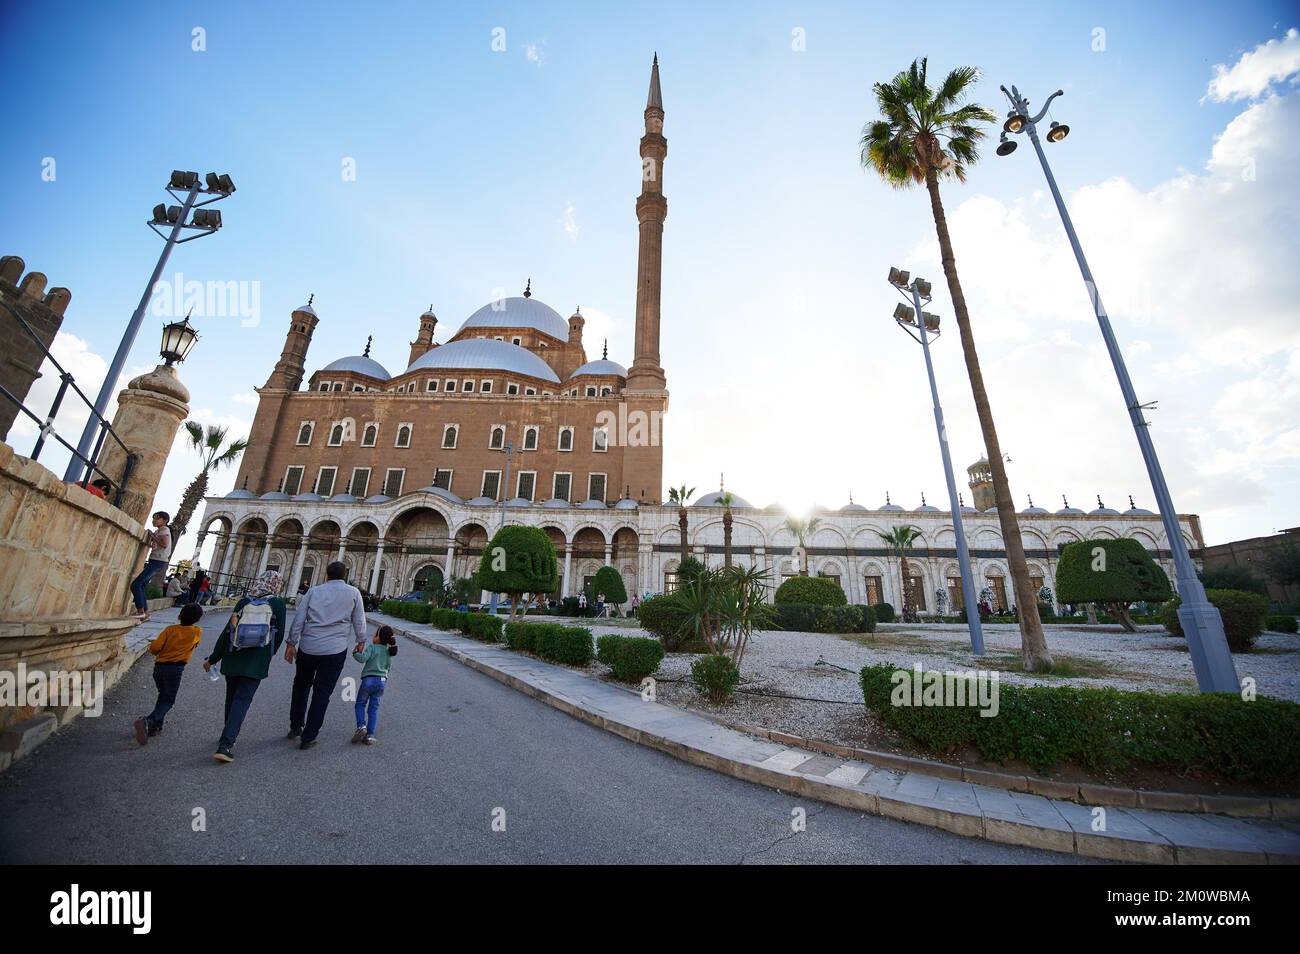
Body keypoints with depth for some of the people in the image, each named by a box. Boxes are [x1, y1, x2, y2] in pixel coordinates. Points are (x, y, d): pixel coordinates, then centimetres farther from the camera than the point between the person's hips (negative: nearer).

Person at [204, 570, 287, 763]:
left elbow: (227, 631, 2)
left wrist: (212, 658, 11)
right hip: (257, 661, -4)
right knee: (242, 700, 0)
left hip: (232, 658, 4)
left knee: (231, 698, 20)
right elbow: (279, 634, -3)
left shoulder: (244, 601, 2)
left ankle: (228, 737, 34)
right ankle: (225, 745, -8)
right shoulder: (277, 603, -7)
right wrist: (268, 654, 15)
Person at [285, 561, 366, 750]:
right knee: (322, 693, 7)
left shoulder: (314, 591, 5)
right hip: (335, 650, -2)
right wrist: (361, 641, 18)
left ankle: (295, 727, 32)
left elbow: (298, 619, 3)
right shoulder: (353, 592, 0)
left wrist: (291, 643, 9)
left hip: (307, 647, 2)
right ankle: (308, 737, 11)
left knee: (301, 686, 24)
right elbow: (359, 622, 5)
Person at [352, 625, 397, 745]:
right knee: (373, 708, 10)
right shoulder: (389, 652, 11)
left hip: (369, 679, -5)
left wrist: (356, 652, -4)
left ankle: (361, 726, -2)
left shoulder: (372, 647, -7)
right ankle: (370, 735, 8)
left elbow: (362, 658, -21)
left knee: (360, 704, 15)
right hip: (383, 681, 5)